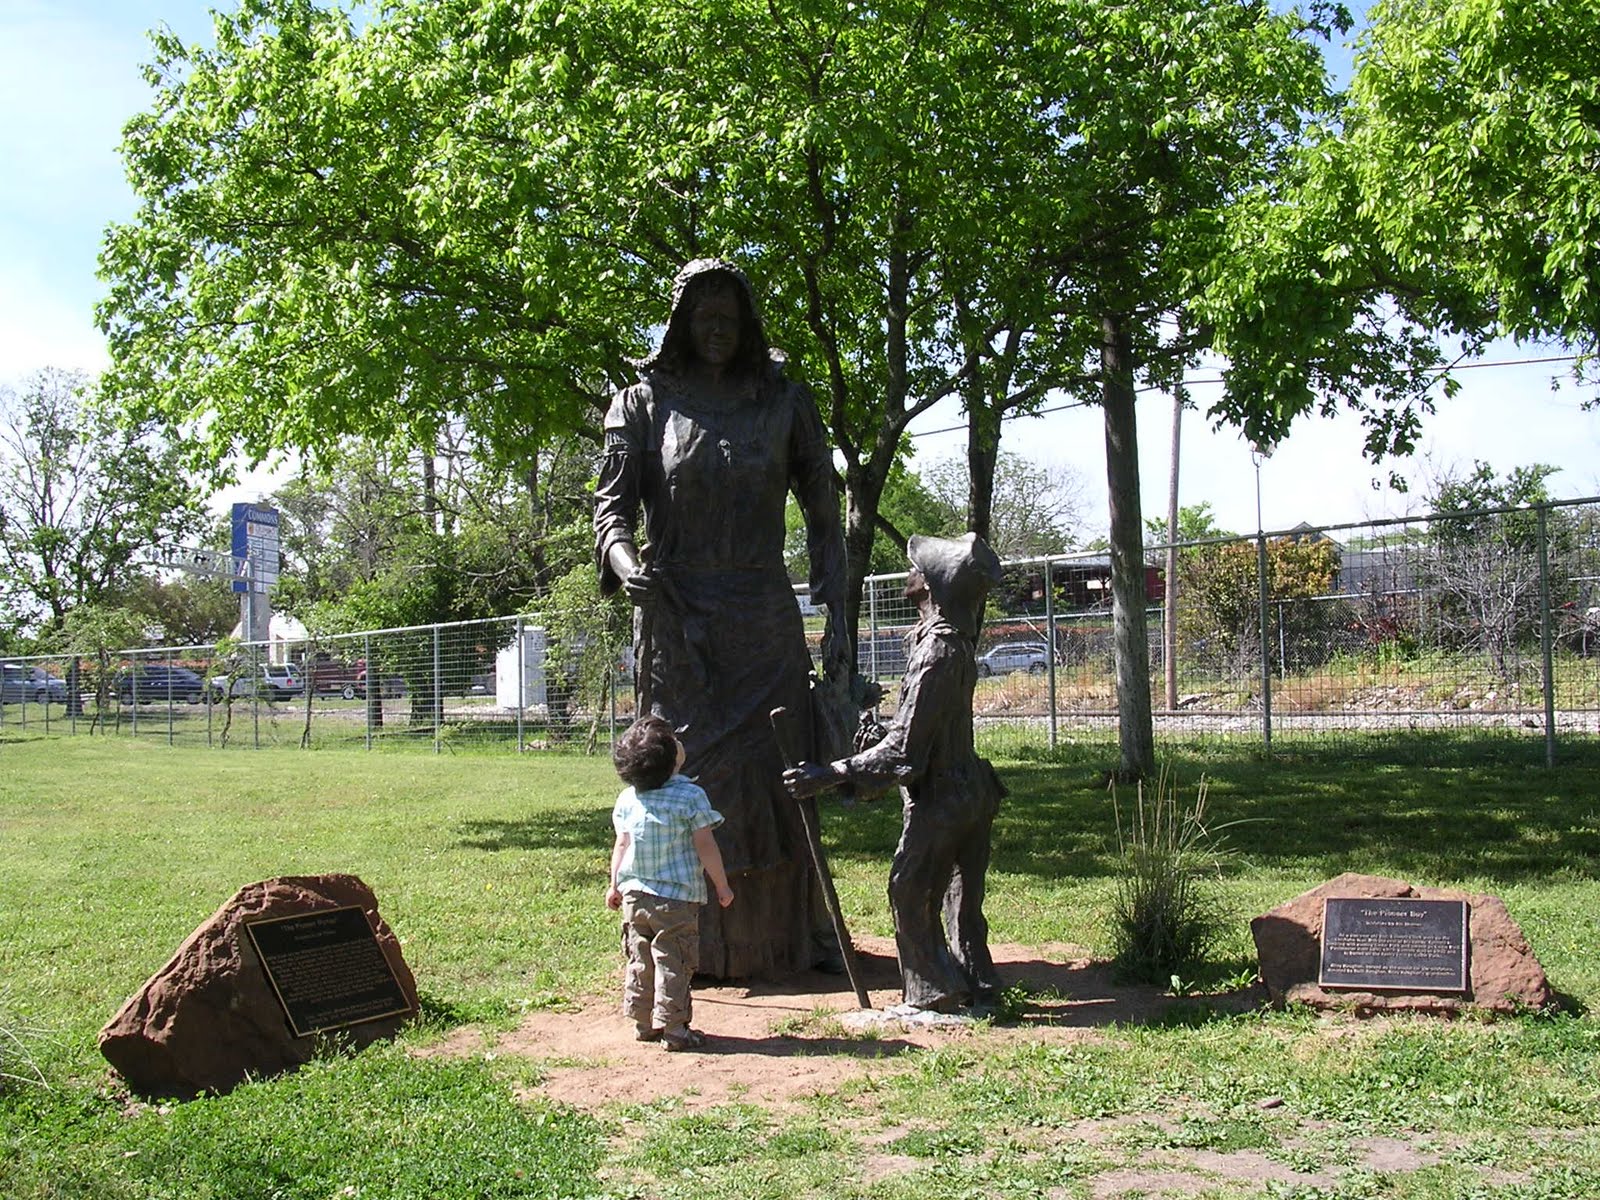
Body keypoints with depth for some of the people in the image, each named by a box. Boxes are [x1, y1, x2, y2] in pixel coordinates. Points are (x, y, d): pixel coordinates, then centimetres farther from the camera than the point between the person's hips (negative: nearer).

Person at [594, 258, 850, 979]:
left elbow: (822, 513, 8)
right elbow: (613, 503, 0)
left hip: (763, 619, 1)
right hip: (676, 618, 0)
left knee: (774, 772, 1)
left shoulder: (783, 402, 7)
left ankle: (795, 934, 10)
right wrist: (624, 561, -23)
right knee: (687, 775, 1)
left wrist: (836, 621, 2)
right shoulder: (646, 401, 5)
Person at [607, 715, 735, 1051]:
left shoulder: (627, 798, 1)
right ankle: (674, 1029, 5)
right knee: (673, 963, 2)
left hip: (634, 894, 5)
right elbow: (706, 847, -11)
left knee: (640, 960, 15)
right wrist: (722, 885, 0)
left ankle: (644, 1023, 22)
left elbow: (621, 844, 7)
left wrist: (615, 885, 19)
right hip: (677, 897, -5)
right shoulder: (690, 797, -13)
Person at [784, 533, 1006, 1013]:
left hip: (940, 801, -9)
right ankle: (977, 987, 25)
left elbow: (902, 751, -26)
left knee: (910, 894, 4)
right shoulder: (956, 642, 5)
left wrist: (829, 775, -25)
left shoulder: (935, 653, -25)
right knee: (962, 900, 17)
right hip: (973, 790, 9)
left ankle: (939, 993, 11)